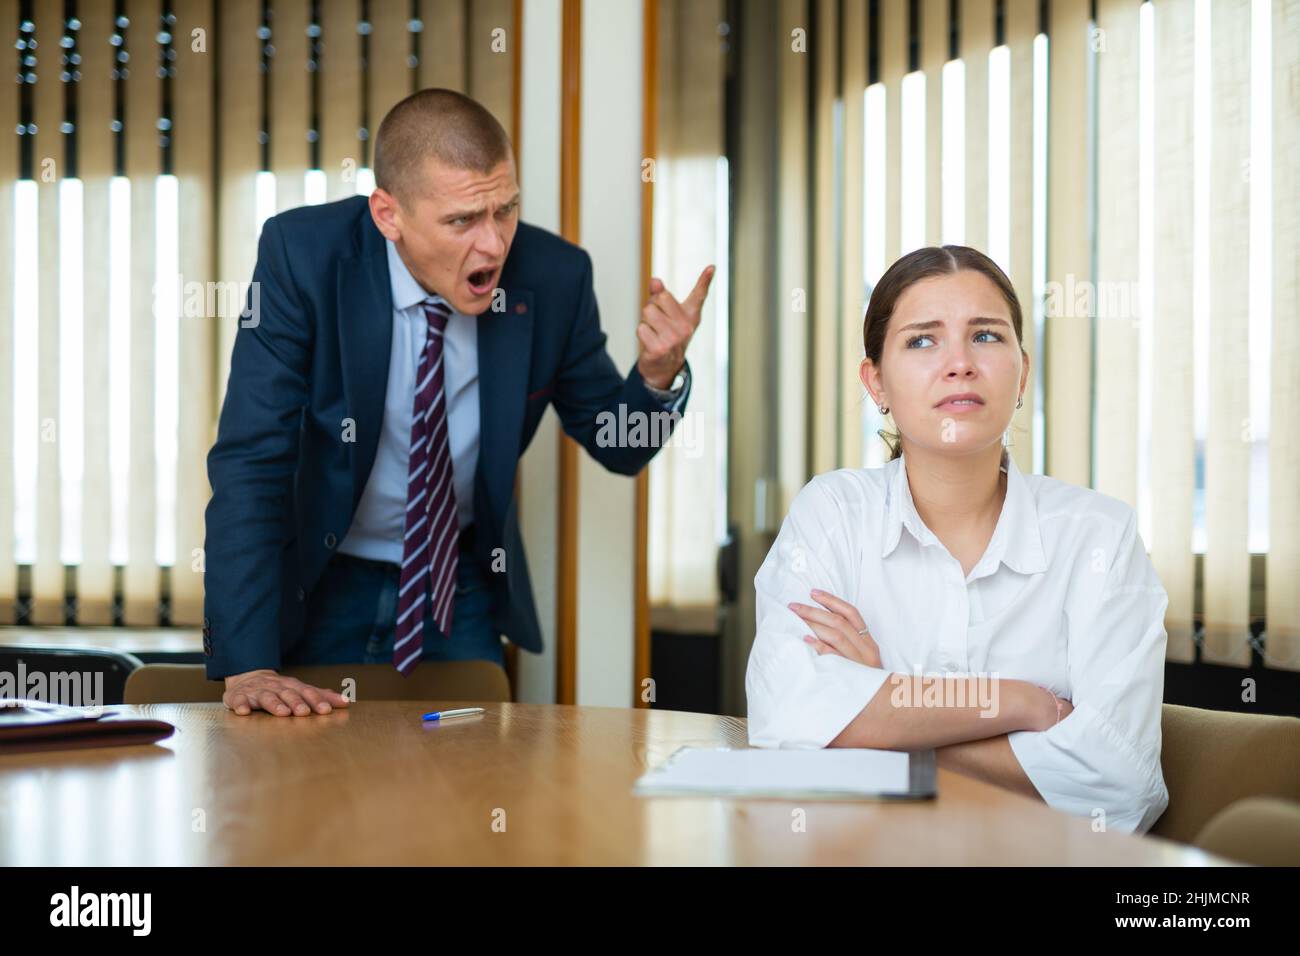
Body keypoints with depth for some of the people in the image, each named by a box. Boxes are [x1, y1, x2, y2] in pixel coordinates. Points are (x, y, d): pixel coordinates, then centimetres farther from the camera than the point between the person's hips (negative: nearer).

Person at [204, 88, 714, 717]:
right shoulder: (303, 254, -21)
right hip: (315, 588, -2)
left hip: (462, 590, 2)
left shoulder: (551, 277, -15)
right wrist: (247, 665, -32)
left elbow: (620, 449, -2)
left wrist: (660, 375, -25)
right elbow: (251, 460, -24)